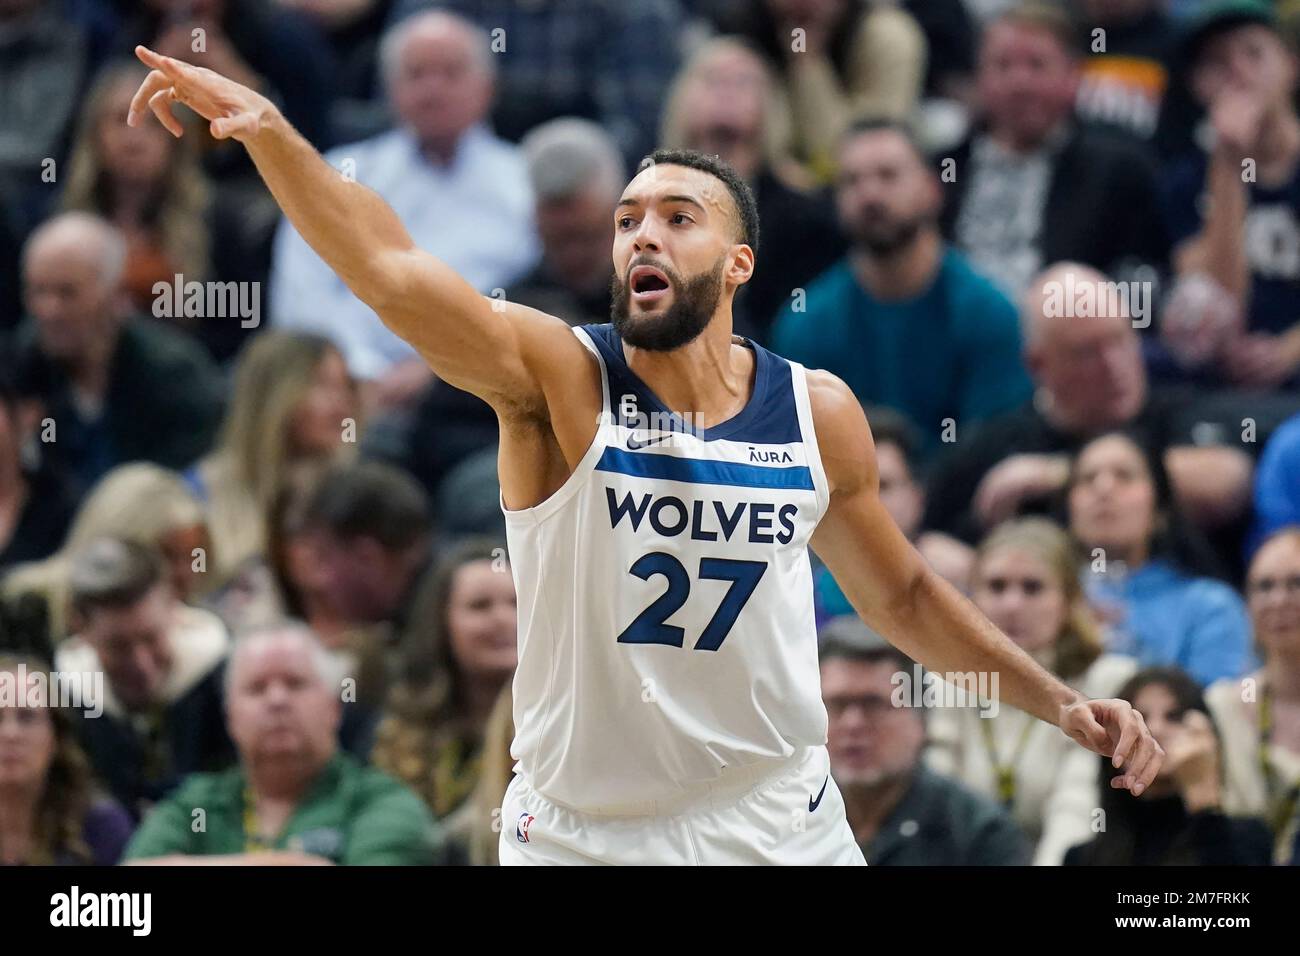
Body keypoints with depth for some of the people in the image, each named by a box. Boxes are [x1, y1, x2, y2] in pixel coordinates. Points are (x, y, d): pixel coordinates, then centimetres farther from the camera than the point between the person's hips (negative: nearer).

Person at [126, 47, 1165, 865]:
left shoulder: (818, 413, -1)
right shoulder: (558, 377, -12)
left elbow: (899, 591, 16)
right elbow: (392, 271, -29)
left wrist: (1055, 699, 10)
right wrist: (269, 132, -43)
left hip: (779, 822, 3)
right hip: (581, 836, -3)